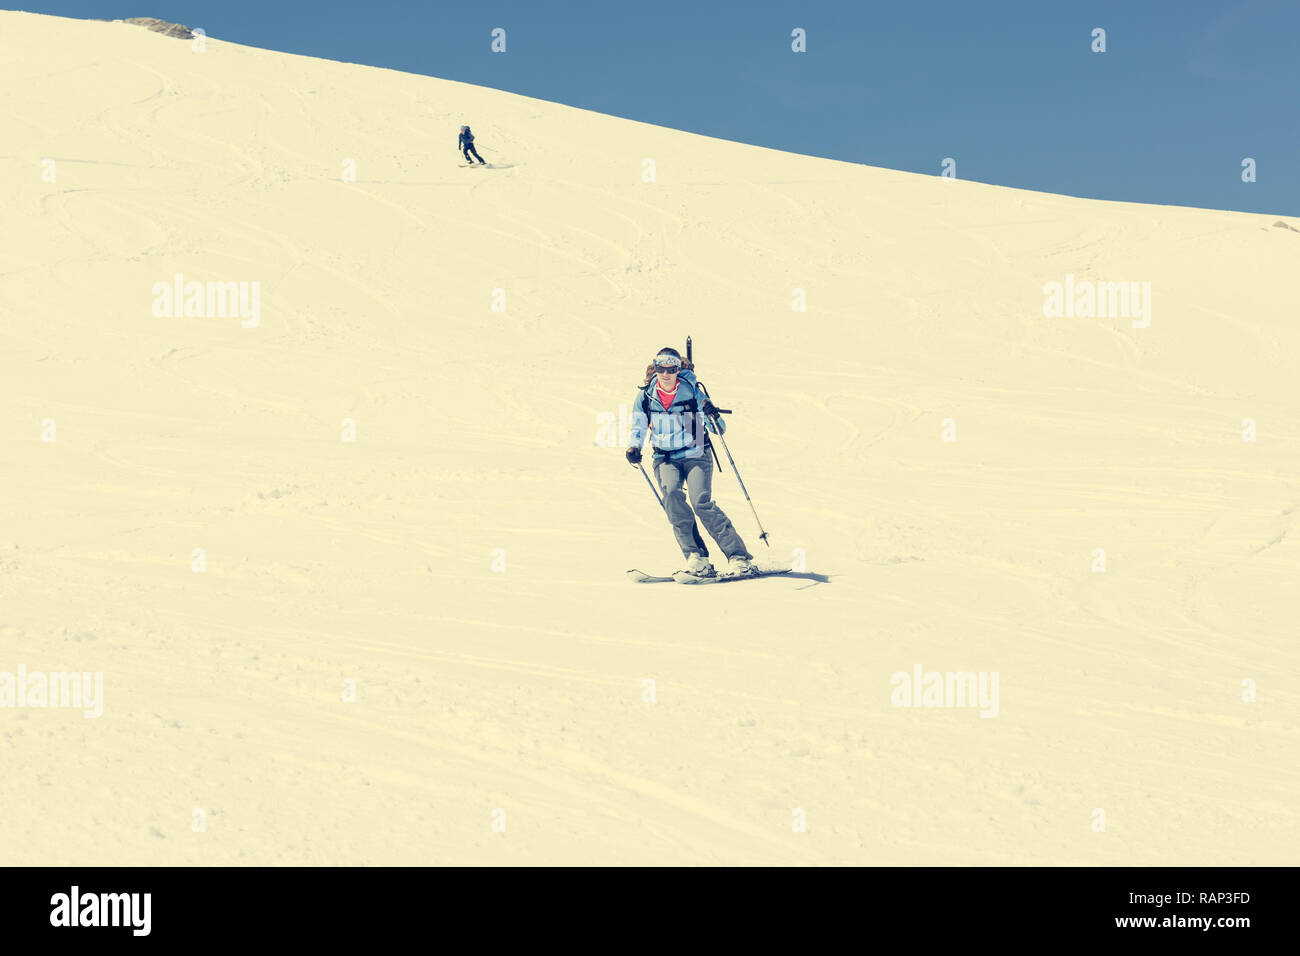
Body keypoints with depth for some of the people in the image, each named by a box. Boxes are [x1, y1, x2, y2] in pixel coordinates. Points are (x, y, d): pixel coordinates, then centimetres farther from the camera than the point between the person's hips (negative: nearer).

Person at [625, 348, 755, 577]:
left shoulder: (692, 392, -5)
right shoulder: (645, 396, 1)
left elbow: (719, 430, -3)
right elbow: (638, 428, 13)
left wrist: (713, 416, -25)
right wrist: (633, 448, -6)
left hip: (696, 455, -2)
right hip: (665, 459, 2)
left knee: (701, 502, -23)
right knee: (672, 494, -28)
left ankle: (739, 557, -19)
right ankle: (696, 558, -27)